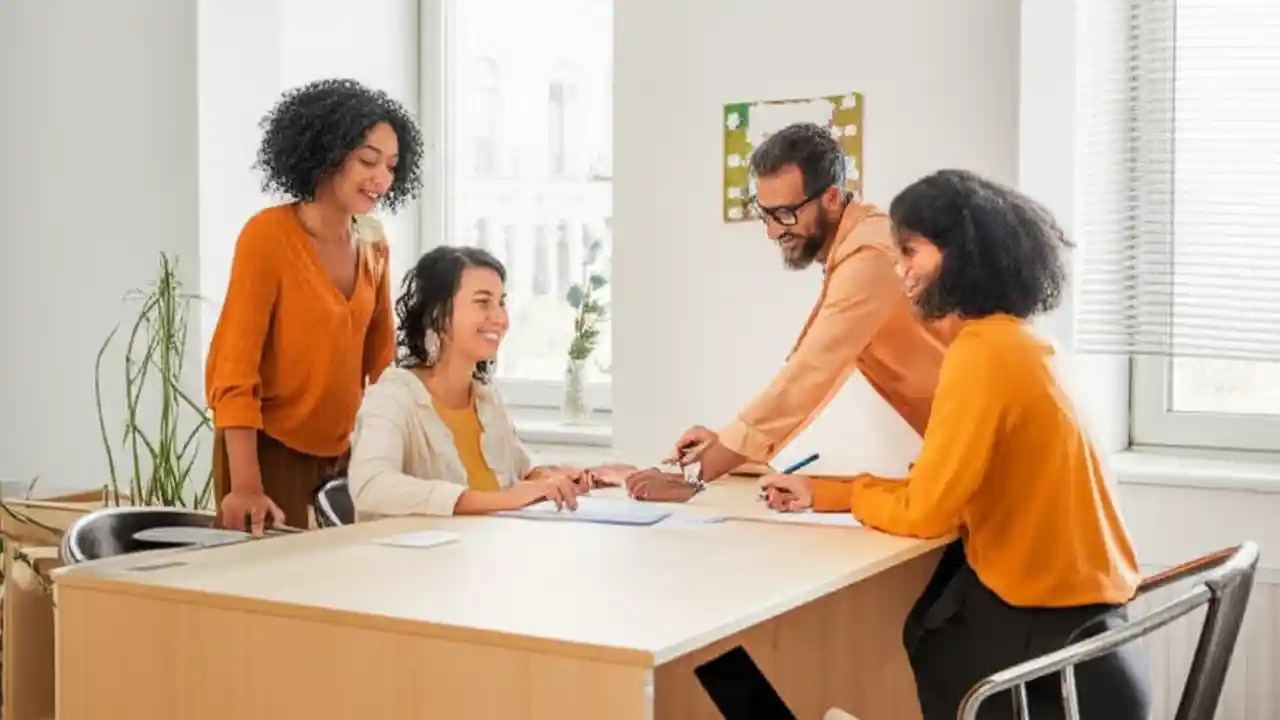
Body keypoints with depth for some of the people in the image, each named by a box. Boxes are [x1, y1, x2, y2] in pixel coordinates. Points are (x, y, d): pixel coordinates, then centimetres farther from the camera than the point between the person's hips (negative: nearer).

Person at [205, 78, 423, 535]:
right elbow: (235, 368, -20)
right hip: (268, 448, -6)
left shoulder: (372, 242, 2)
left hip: (341, 450, 6)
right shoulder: (268, 234, -17)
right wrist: (246, 486, -27)